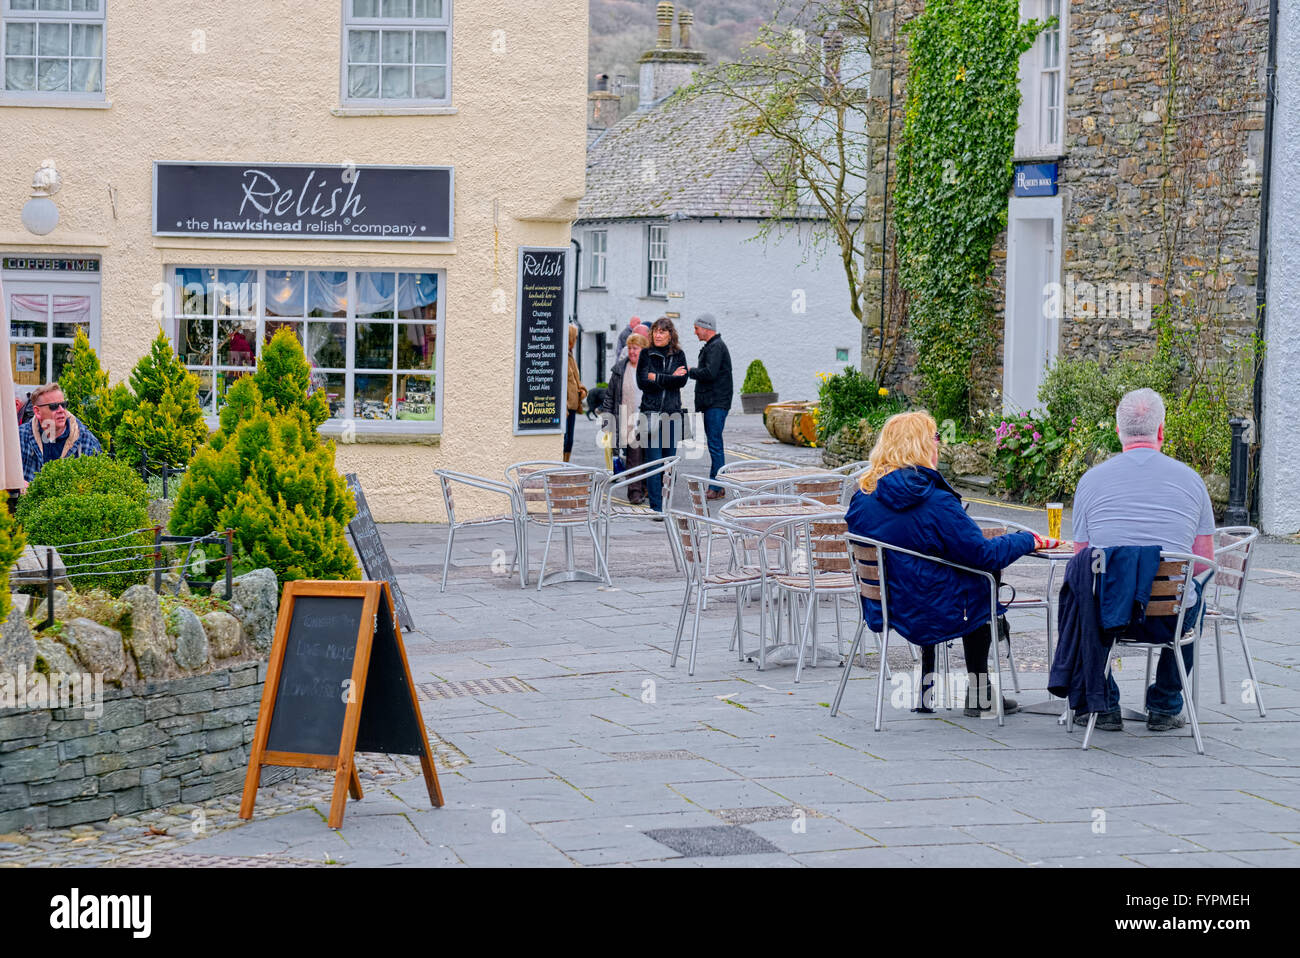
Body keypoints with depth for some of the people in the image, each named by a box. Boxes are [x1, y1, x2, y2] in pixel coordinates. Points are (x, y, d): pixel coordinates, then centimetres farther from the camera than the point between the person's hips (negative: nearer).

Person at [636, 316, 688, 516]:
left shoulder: (678, 355, 9)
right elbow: (642, 382, -8)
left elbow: (683, 380, -5)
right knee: (654, 459, -8)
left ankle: (667, 501, 17)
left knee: (670, 458, 6)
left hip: (672, 411, 2)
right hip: (651, 411, -2)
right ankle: (656, 506, -10)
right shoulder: (646, 355, 4)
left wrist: (657, 377, -9)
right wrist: (670, 378, -8)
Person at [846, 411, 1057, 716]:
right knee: (982, 583, 20)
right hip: (929, 616, -6)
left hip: (880, 608, 6)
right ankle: (978, 695, 30)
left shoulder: (864, 496, -4)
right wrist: (1029, 540, -1)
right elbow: (985, 555, -17)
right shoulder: (935, 501, -23)